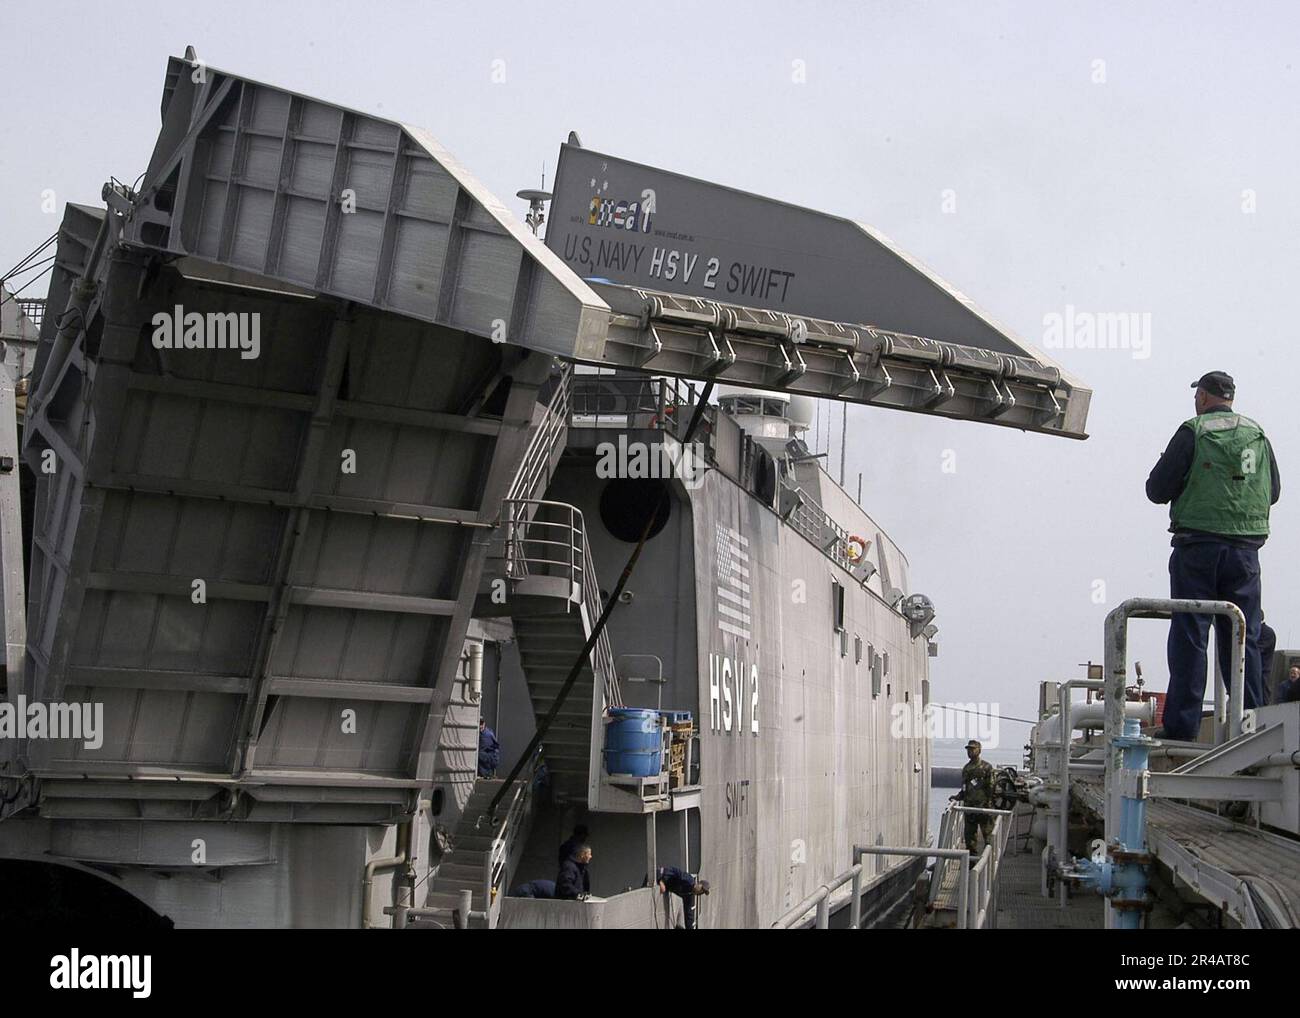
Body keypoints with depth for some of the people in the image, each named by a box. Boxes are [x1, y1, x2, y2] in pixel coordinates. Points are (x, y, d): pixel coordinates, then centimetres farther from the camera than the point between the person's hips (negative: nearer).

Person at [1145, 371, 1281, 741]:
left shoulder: (1194, 432, -5)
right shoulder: (1257, 434, 10)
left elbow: (1157, 490, -6)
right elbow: (1273, 491, 18)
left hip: (1198, 546, -4)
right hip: (1245, 547, 4)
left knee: (1190, 635, -1)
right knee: (1242, 638, 9)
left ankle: (1181, 725, -4)